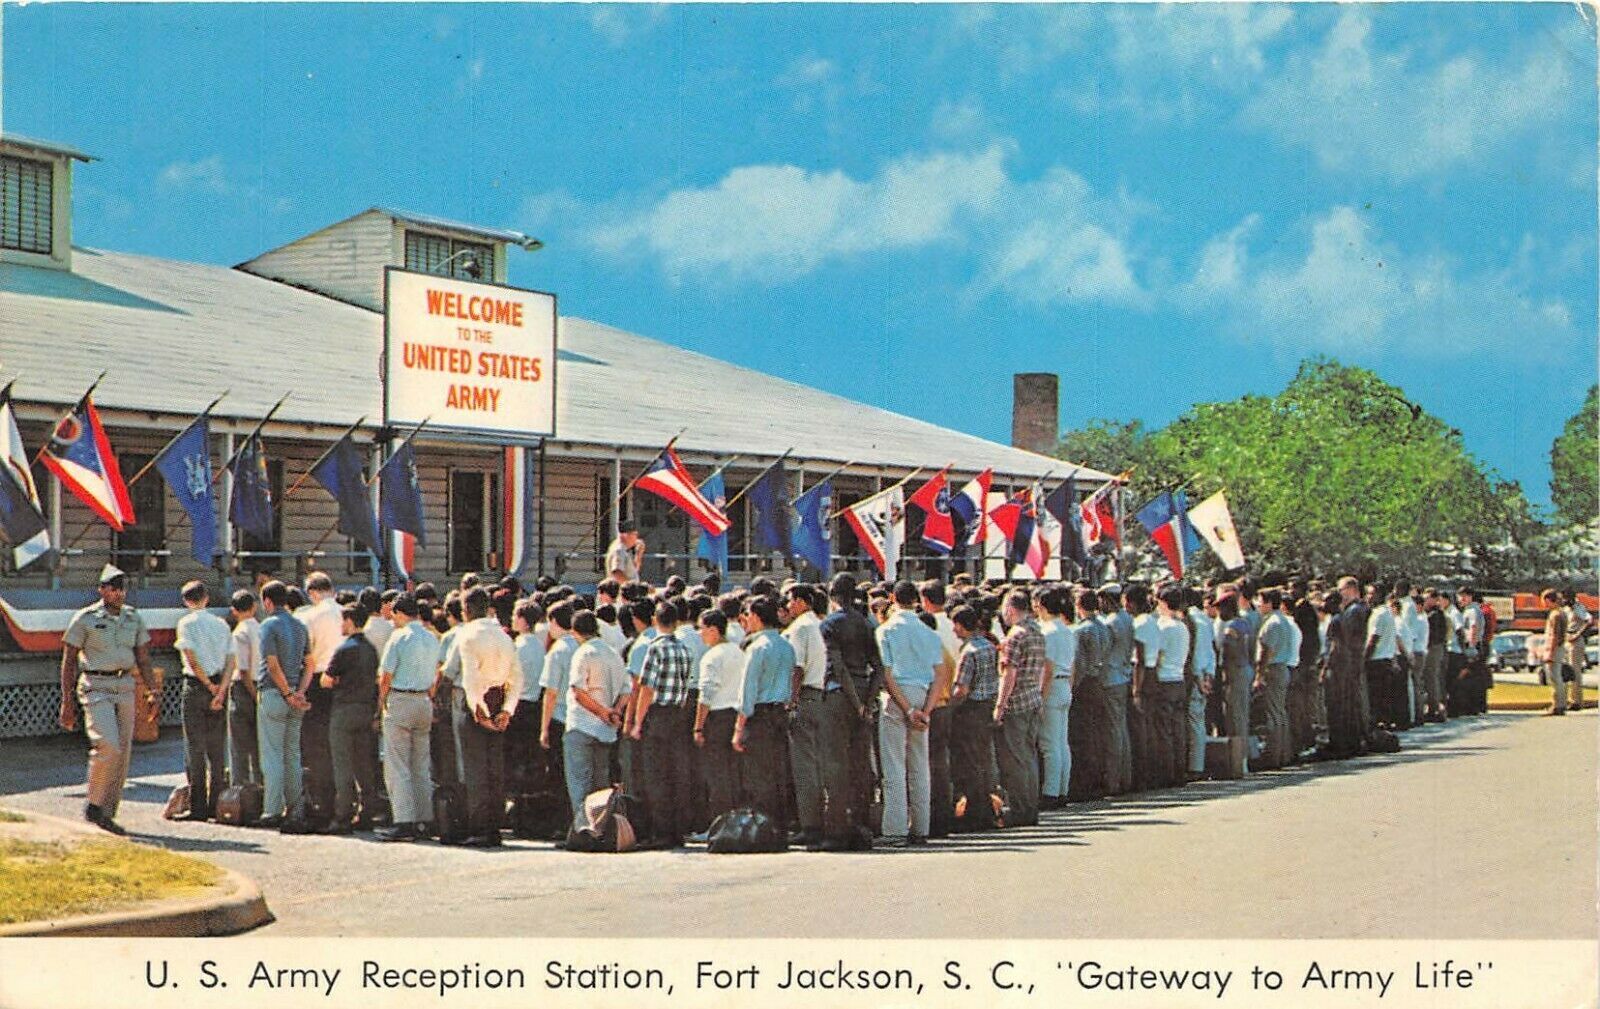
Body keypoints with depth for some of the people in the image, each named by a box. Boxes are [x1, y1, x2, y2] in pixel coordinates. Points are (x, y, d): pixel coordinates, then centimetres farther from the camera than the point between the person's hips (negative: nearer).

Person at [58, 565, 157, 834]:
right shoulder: (84, 618, -3)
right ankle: (93, 804, -4)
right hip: (96, 687, -5)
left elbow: (143, 660, 15)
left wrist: (152, 691, 2)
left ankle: (108, 813, 11)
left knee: (123, 752, 3)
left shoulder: (134, 618, 11)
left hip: (125, 687, 5)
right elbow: (69, 661, -1)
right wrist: (67, 702, -5)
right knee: (108, 746, -19)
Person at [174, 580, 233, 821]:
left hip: (196, 686, -5)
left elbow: (191, 657, -13)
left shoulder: (187, 623, -4)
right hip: (219, 687, 5)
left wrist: (208, 684, -5)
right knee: (217, 749, 9)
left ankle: (197, 806, -3)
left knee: (195, 747, -1)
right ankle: (215, 804, 10)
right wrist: (220, 689, -6)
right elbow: (231, 660, 2)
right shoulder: (222, 624, 10)